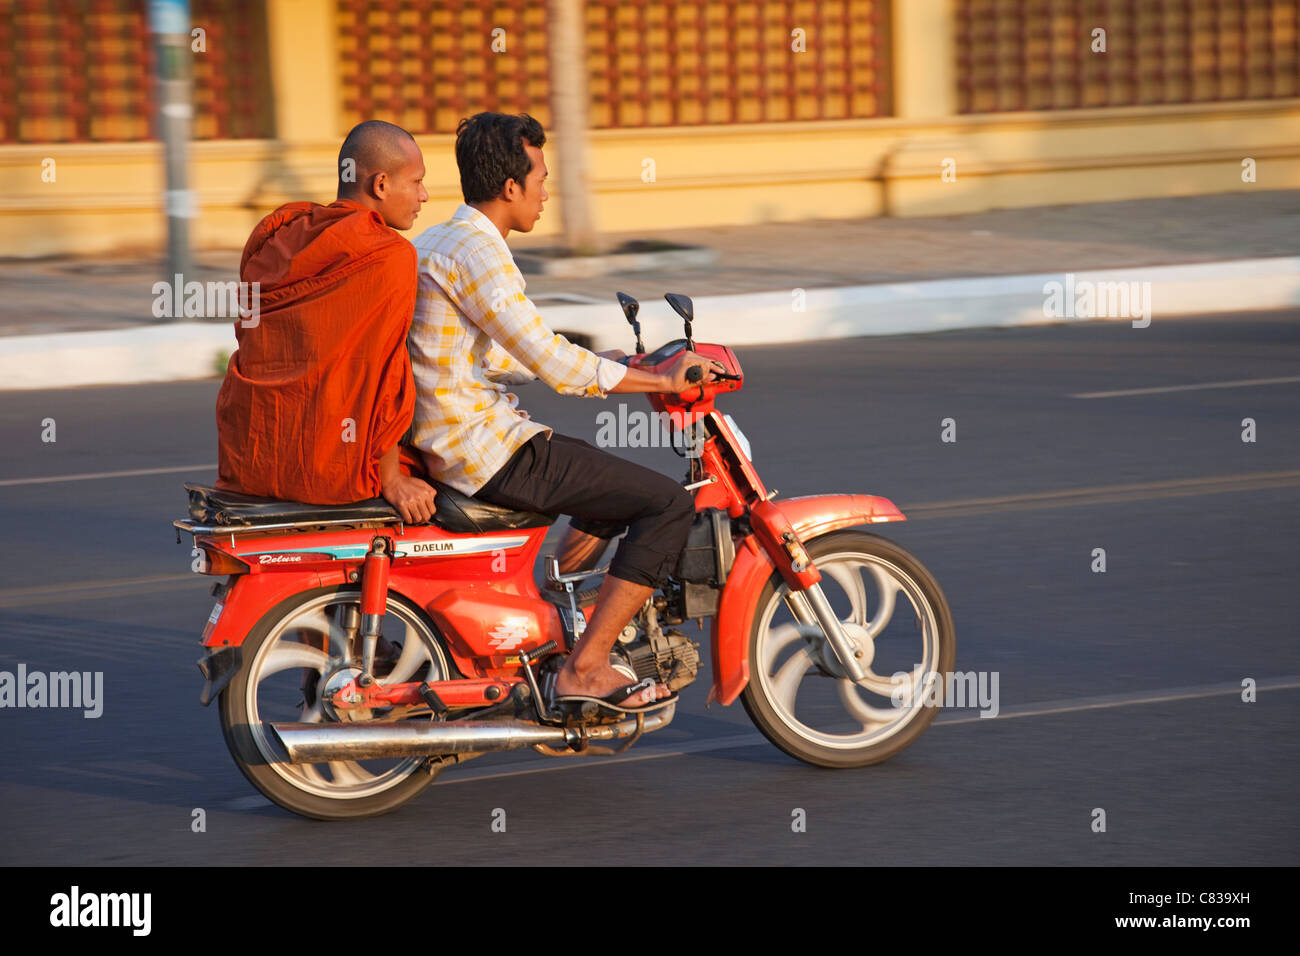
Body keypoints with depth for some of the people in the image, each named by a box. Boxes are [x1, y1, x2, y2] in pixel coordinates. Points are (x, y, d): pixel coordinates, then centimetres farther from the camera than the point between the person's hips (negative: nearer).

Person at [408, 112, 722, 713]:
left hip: (446, 442, 11)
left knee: (622, 484, 28)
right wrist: (662, 381, -13)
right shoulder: (476, 249, -17)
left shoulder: (430, 245, 15)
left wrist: (617, 366, 18)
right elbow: (549, 360, -21)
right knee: (668, 503, -11)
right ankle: (584, 670, -11)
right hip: (487, 449, -11)